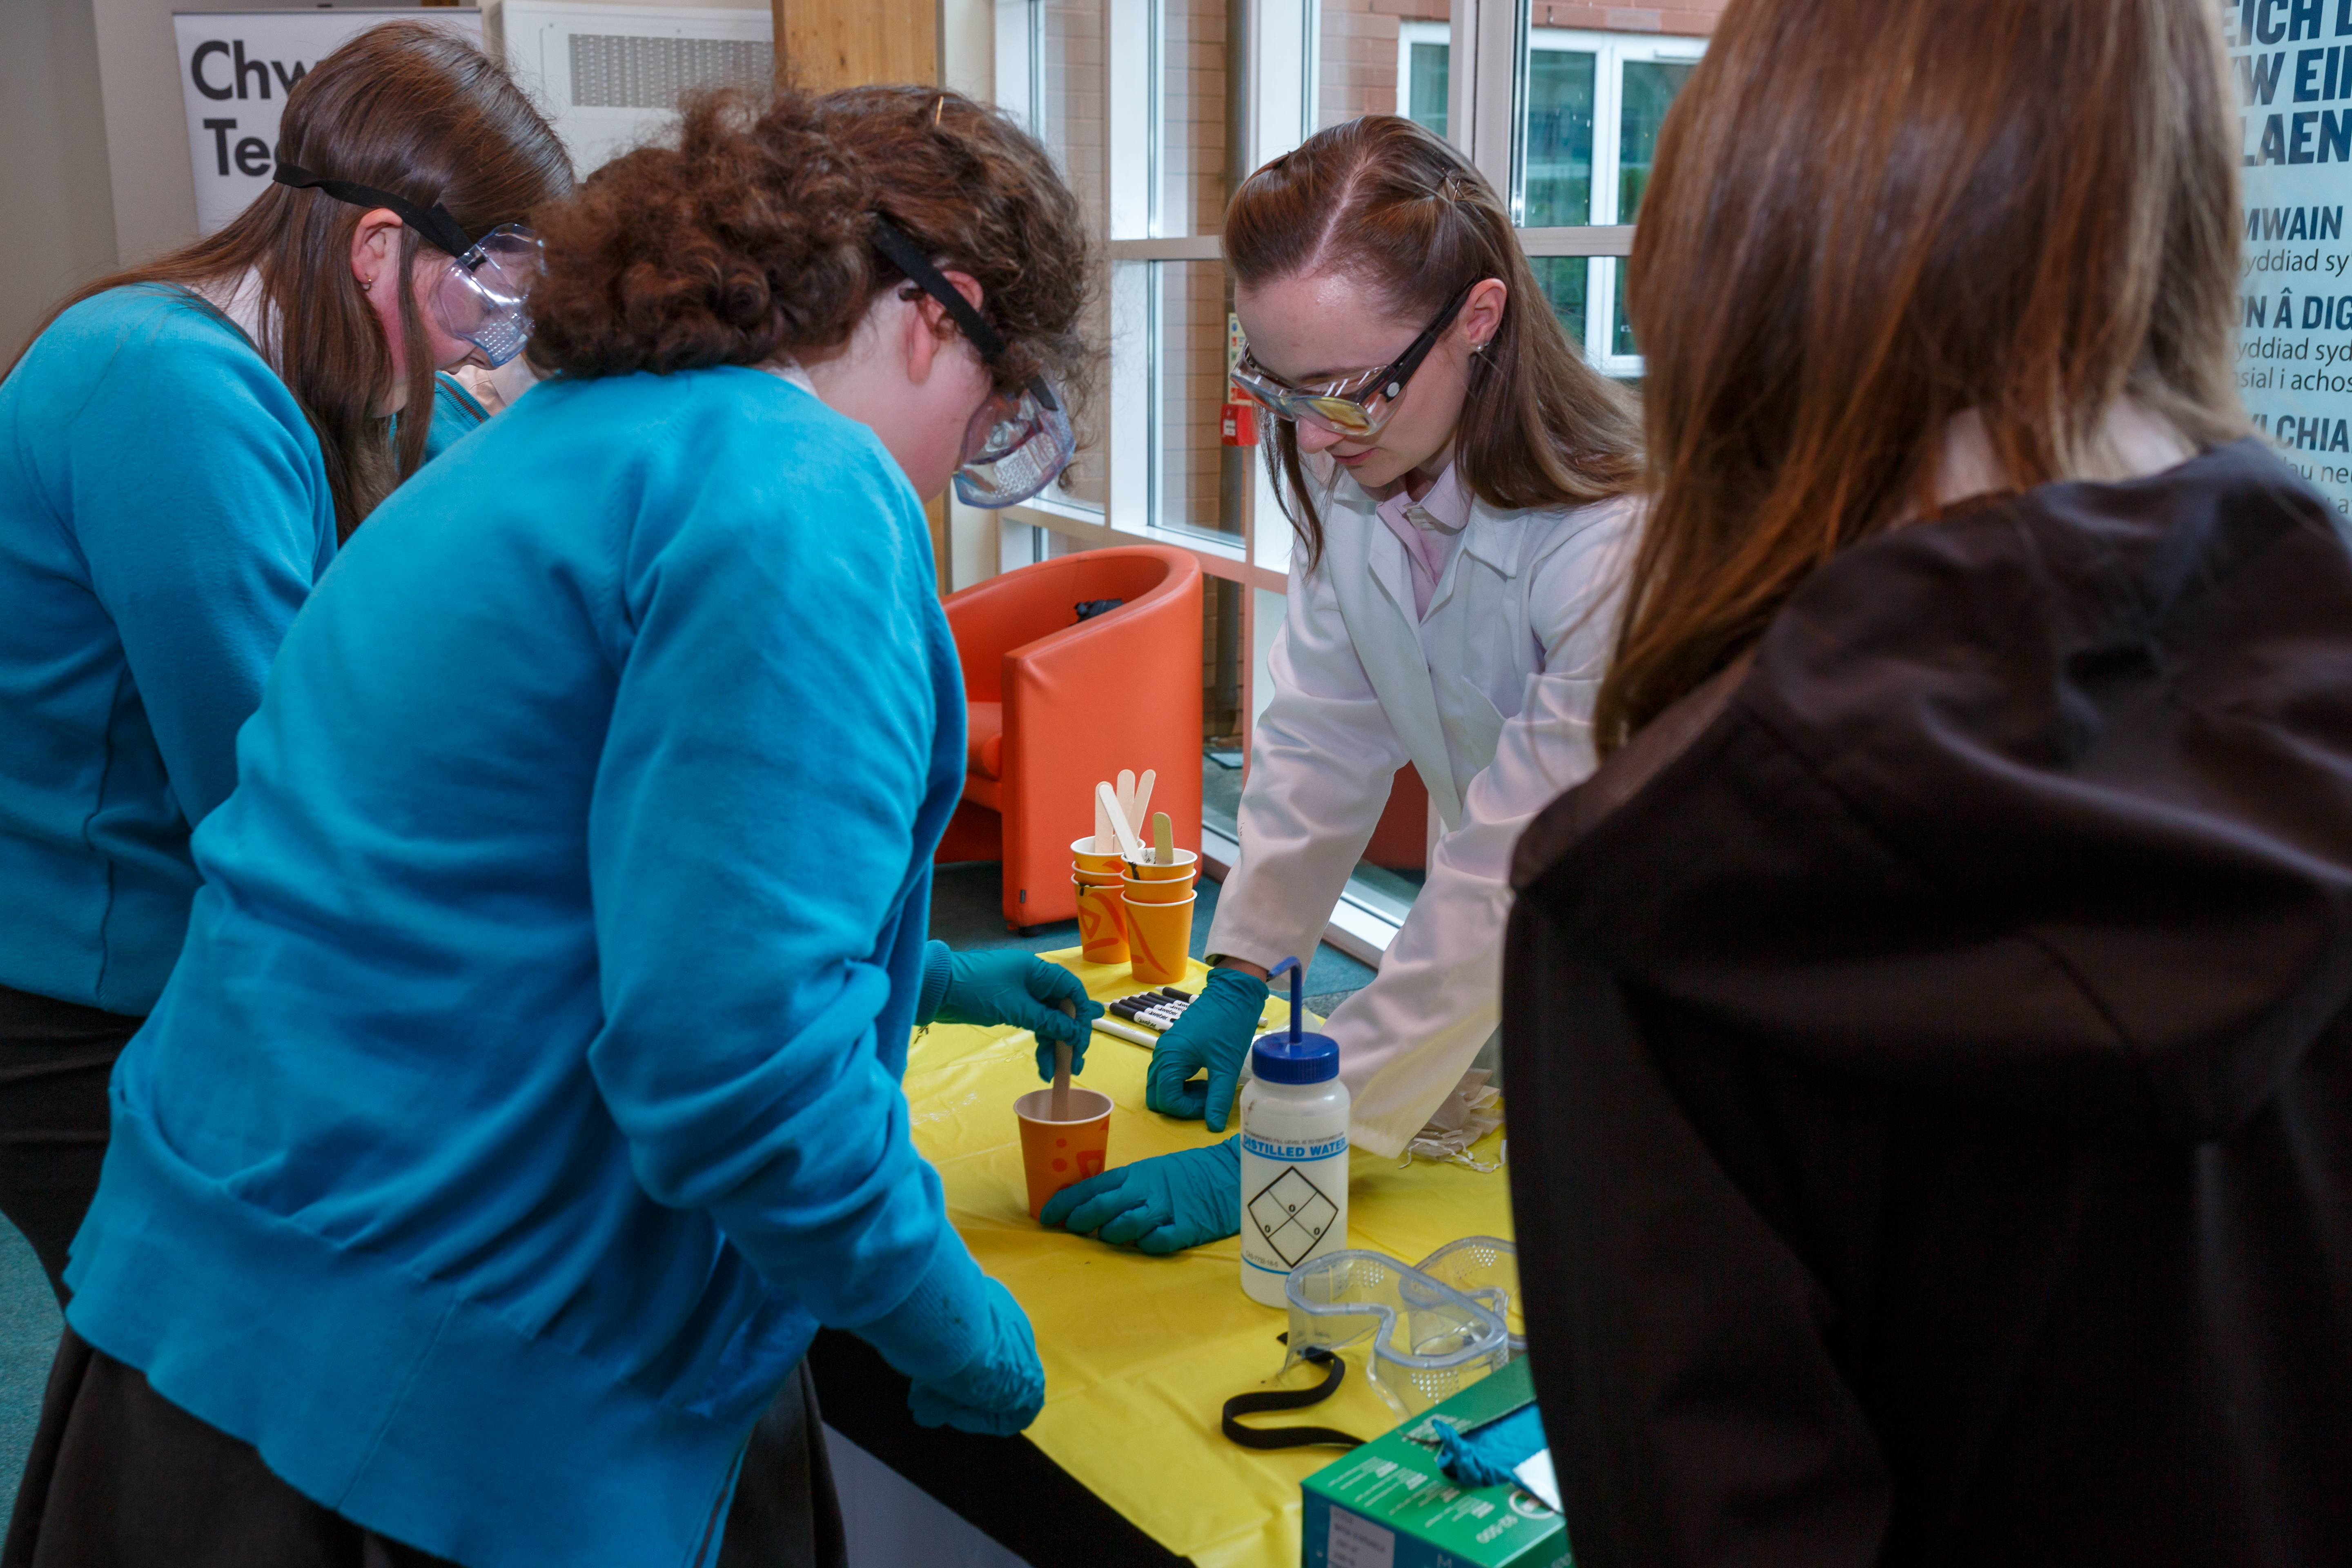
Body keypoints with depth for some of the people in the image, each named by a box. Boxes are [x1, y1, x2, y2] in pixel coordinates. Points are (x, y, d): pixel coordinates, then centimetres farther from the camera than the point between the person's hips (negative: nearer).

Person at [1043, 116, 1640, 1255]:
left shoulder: (1618, 540, -32)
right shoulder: (1352, 475, -11)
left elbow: (1511, 885, -32)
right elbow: (1319, 744, 0)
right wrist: (1240, 975, -6)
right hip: (1500, 999, 5)